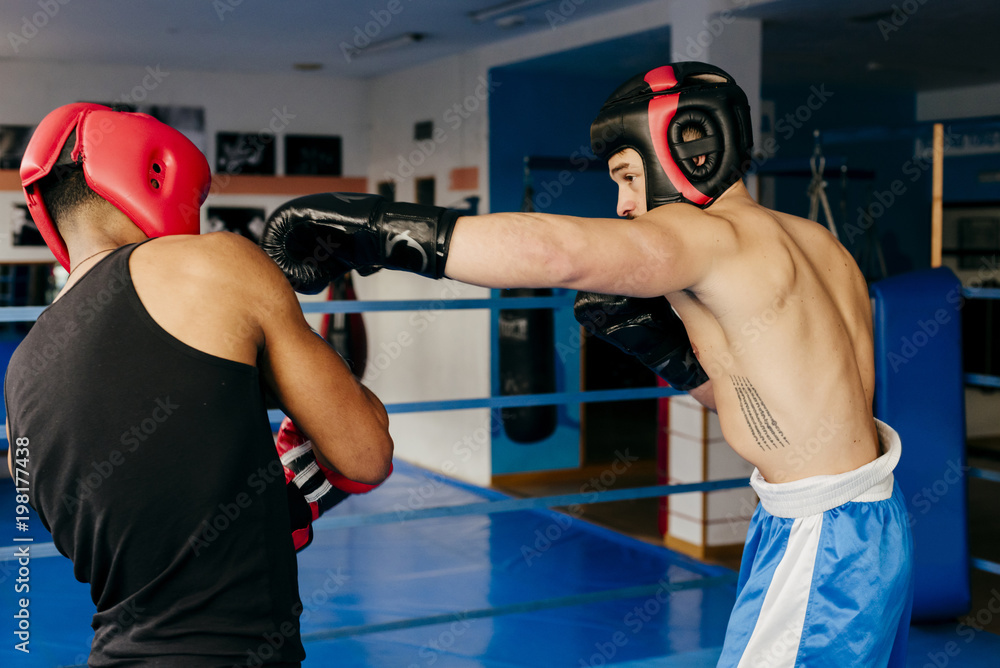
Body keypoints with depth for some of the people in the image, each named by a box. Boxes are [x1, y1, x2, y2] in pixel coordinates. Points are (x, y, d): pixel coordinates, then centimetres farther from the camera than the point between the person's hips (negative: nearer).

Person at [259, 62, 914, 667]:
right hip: (870, 524, 10)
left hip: (820, 546, -9)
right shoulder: (817, 243, 11)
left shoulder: (712, 237, -17)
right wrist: (667, 349, 3)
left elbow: (559, 249, -36)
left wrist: (375, 226, -33)